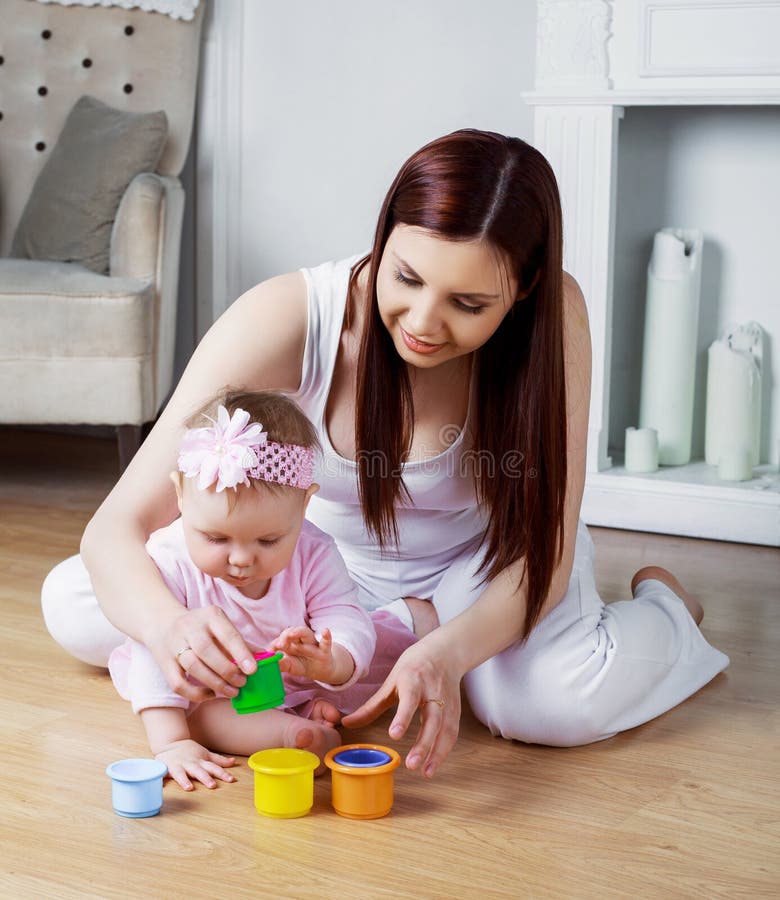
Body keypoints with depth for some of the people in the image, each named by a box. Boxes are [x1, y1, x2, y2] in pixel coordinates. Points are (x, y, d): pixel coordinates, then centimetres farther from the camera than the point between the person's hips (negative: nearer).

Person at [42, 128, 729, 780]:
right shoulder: (286, 319, -31)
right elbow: (118, 524, -31)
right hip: (327, 557, 2)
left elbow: (544, 549, -25)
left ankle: (661, 602, 3)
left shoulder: (555, 313, -28)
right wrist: (167, 624, -54)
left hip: (482, 560, -2)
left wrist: (446, 653, -45)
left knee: (560, 701, -35)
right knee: (71, 603, -16)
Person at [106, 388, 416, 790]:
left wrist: (330, 663, -53)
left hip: (293, 679, 1)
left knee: (393, 643, -11)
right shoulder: (169, 561, -29)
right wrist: (170, 743, -43)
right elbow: (155, 659, -33)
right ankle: (288, 731, -42)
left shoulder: (313, 555, -23)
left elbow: (349, 628, -29)